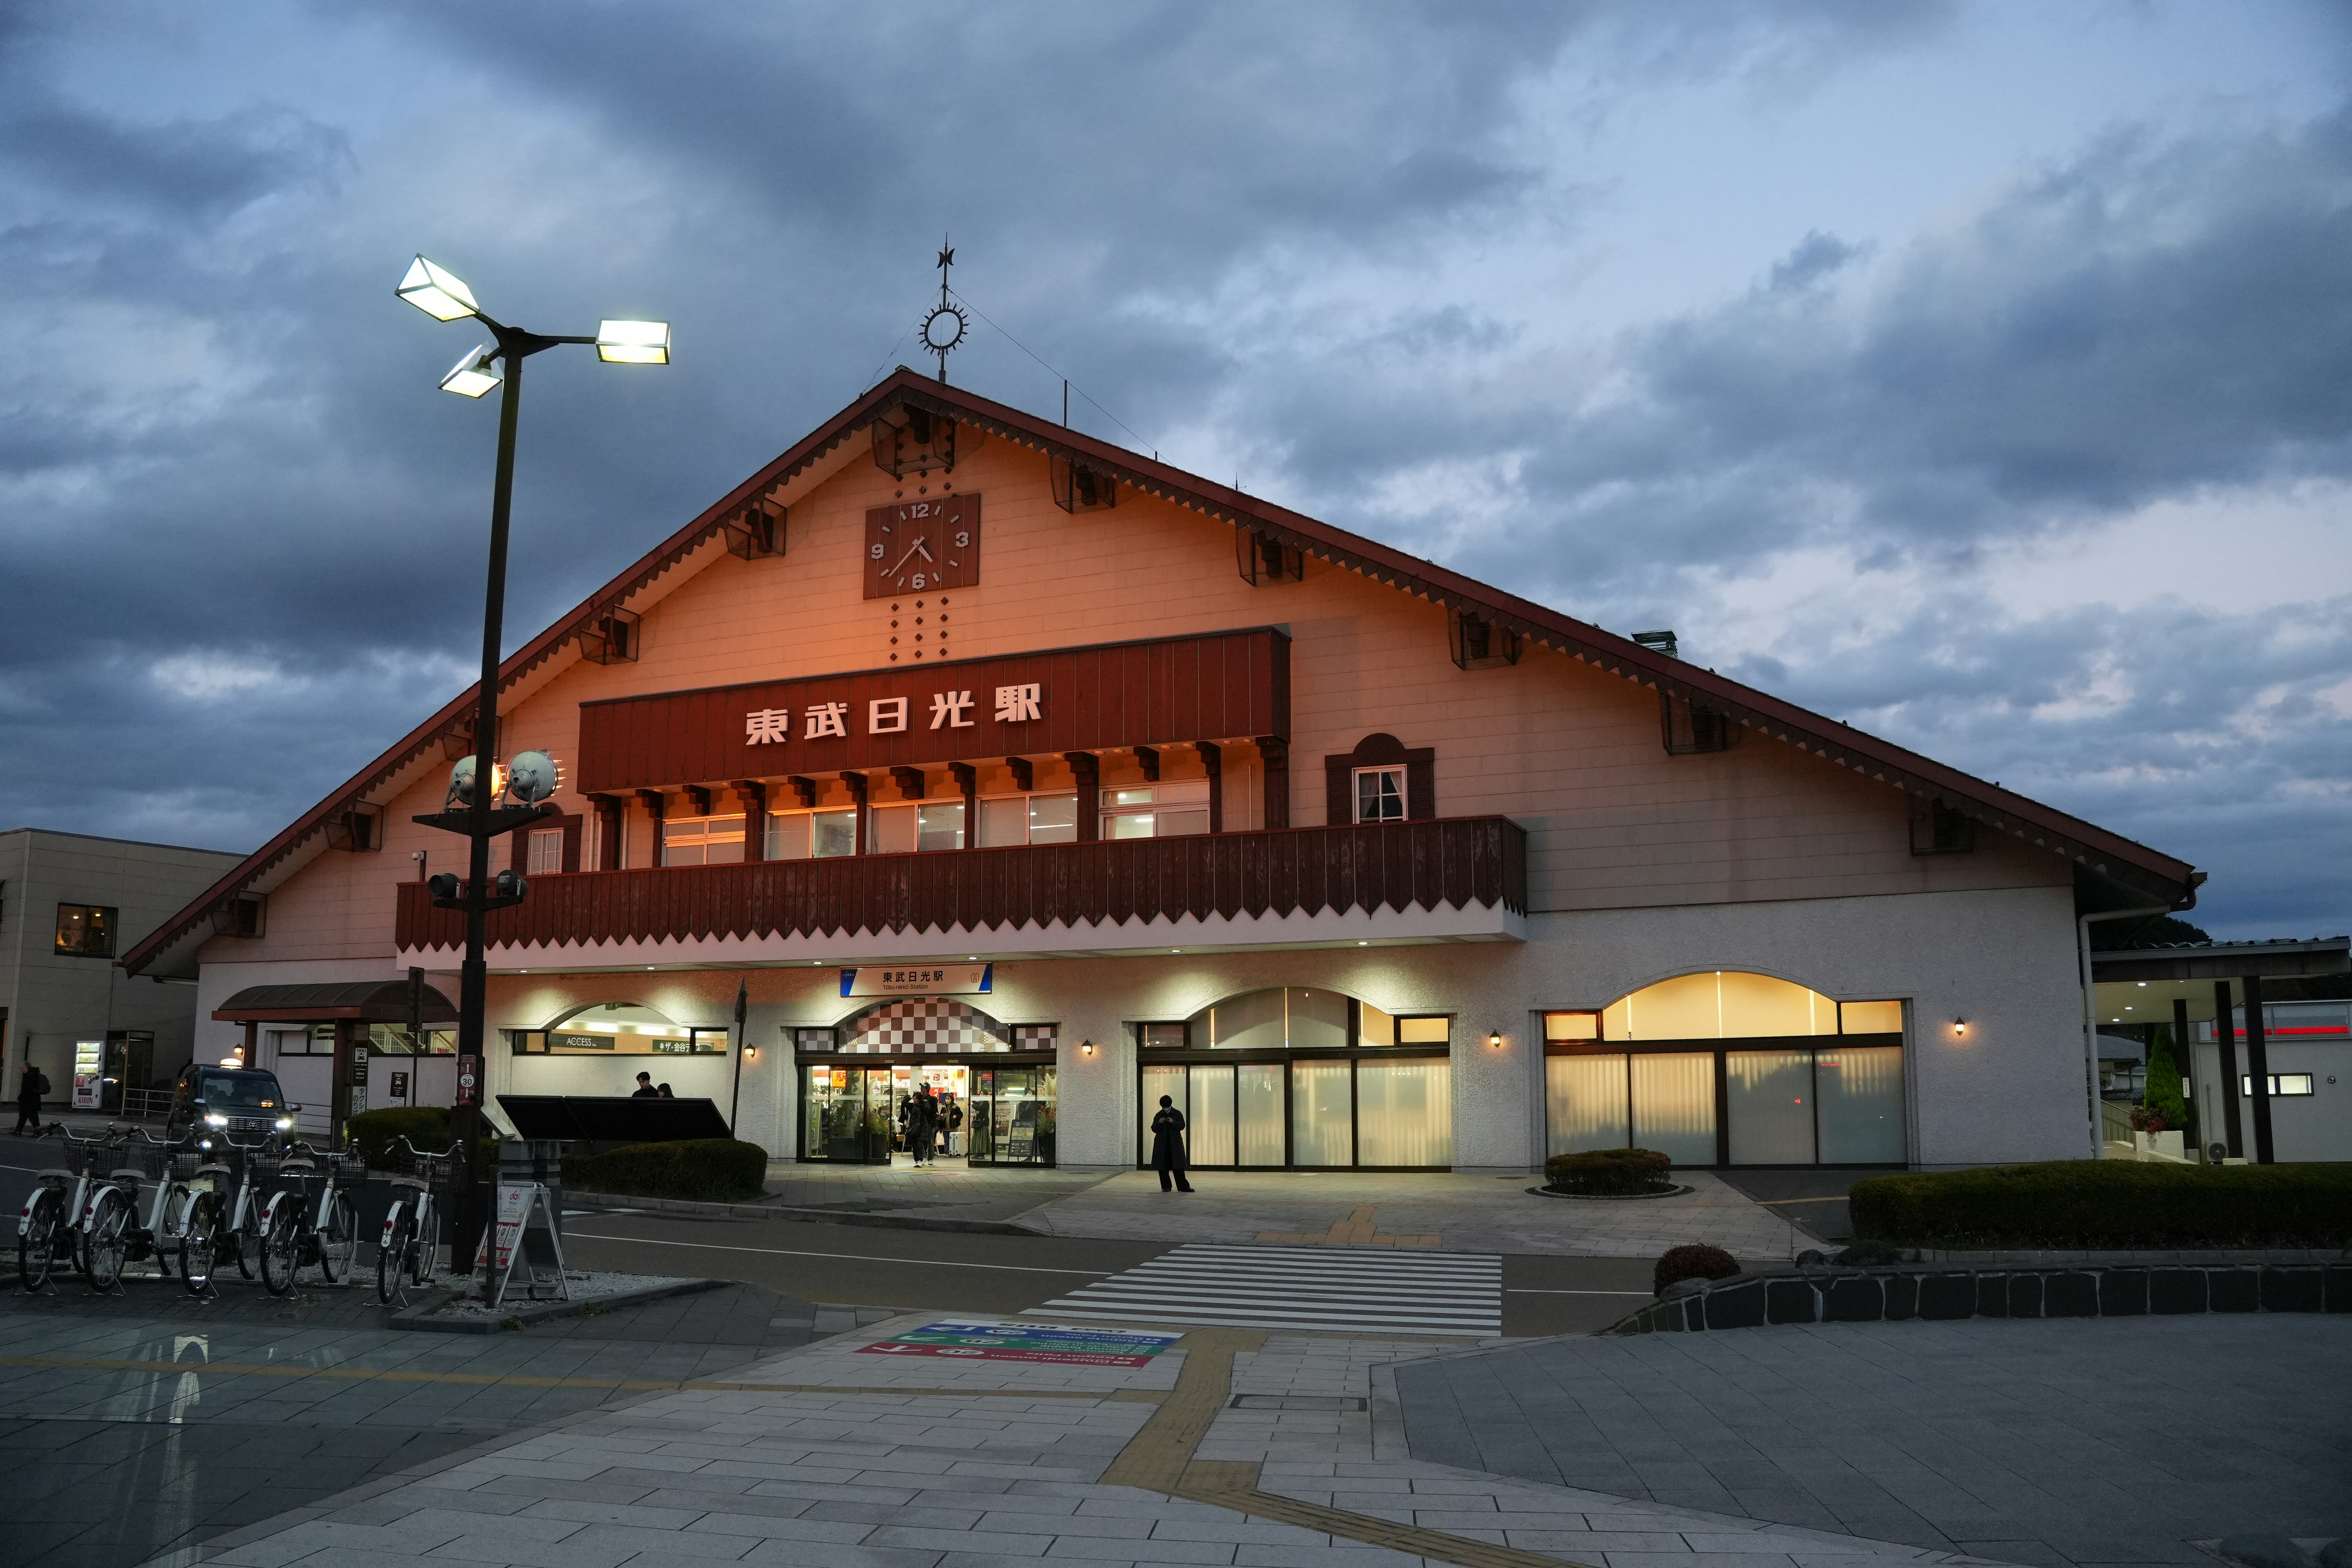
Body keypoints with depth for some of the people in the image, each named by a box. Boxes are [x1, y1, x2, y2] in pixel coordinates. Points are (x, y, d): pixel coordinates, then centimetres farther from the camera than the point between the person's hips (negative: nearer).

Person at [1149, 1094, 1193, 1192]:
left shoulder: (1178, 1114, 5)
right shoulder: (1158, 1115, 9)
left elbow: (1182, 1126, -4)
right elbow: (1154, 1129, 3)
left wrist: (1173, 1122, -21)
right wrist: (1159, 1123, -16)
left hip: (1175, 1144, -2)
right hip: (1162, 1144, 2)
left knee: (1178, 1166, -4)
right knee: (1163, 1167, 1)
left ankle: (1183, 1187, -2)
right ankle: (1166, 1187, 10)